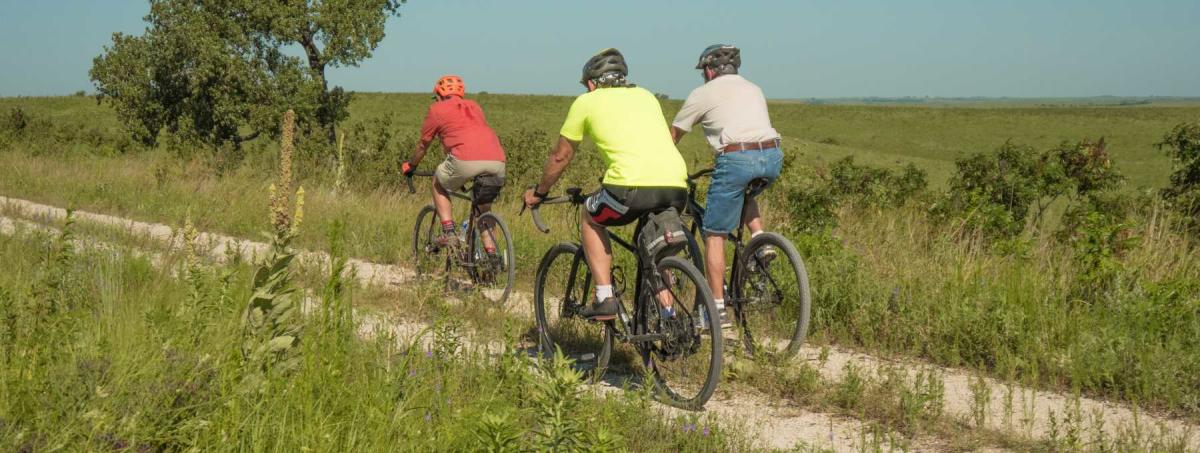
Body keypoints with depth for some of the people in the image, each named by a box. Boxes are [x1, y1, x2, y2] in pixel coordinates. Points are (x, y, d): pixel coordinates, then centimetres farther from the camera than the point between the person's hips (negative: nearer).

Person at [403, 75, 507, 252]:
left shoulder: (437, 109, 18)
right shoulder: (474, 106, 31)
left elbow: (422, 145, 27)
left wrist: (410, 166, 46)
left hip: (466, 160, -4)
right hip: (497, 161, 5)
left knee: (438, 184, 25)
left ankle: (448, 231, 11)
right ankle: (490, 250, 21)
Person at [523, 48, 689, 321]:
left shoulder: (587, 101, 16)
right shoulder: (646, 95, 28)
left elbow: (561, 157, 22)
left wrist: (539, 193, 38)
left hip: (633, 187, -5)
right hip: (676, 187, 5)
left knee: (590, 217, 25)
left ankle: (605, 299, 15)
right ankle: (668, 315, 21)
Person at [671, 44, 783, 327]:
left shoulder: (704, 93, 12)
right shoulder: (754, 89, 28)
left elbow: (671, 137, 17)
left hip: (737, 158, -6)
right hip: (773, 156, 6)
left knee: (714, 235, 5)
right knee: (743, 192, 38)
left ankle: (717, 309, 2)